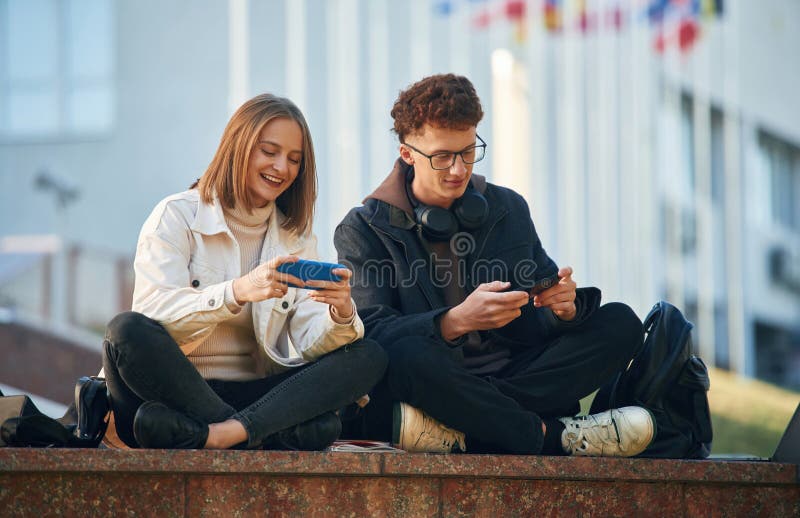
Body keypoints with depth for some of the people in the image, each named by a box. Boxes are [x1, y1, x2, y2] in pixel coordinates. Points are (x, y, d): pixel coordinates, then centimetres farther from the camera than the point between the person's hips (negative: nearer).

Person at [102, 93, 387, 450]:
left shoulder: (297, 238, 15)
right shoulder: (177, 216, 1)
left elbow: (312, 344, 2)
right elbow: (152, 312, -16)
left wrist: (341, 316, -22)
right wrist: (236, 293, -32)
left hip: (253, 394, 4)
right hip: (172, 386, -4)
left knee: (368, 357, -16)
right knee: (127, 331, -33)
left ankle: (226, 433, -36)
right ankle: (268, 436, -34)